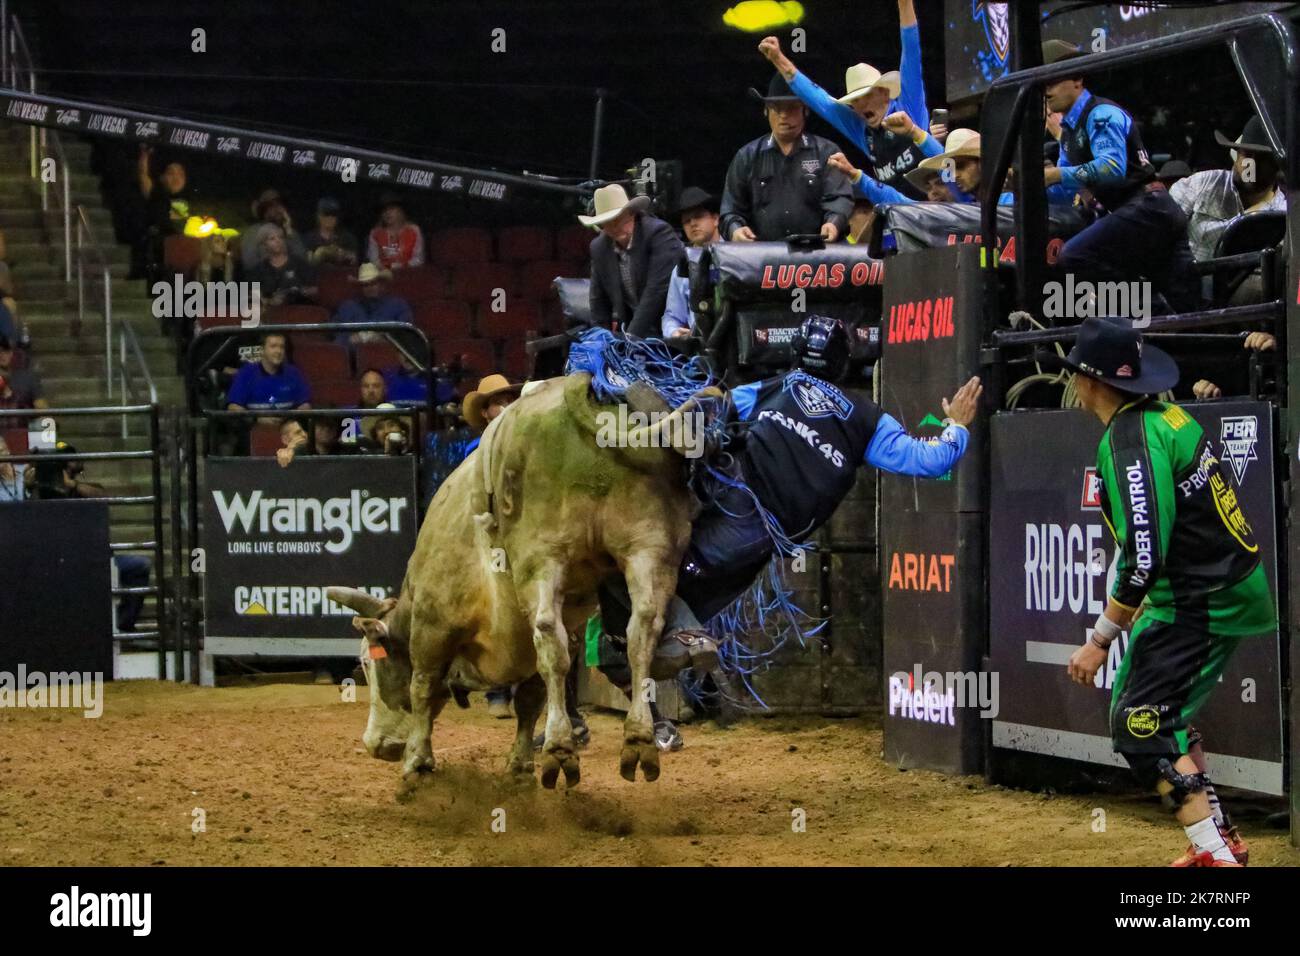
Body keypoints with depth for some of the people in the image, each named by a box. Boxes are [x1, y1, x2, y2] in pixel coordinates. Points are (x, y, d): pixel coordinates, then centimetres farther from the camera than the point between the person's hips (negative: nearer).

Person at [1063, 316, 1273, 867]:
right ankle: (1217, 838, 27)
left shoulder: (1130, 442, -20)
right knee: (1158, 710, 22)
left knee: (1141, 726, -12)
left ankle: (1217, 856, -18)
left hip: (1202, 605, -10)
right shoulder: (1169, 417, 9)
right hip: (1226, 588, 10)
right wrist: (1143, 607, 25)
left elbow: (1144, 557, -26)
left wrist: (1100, 641, -20)